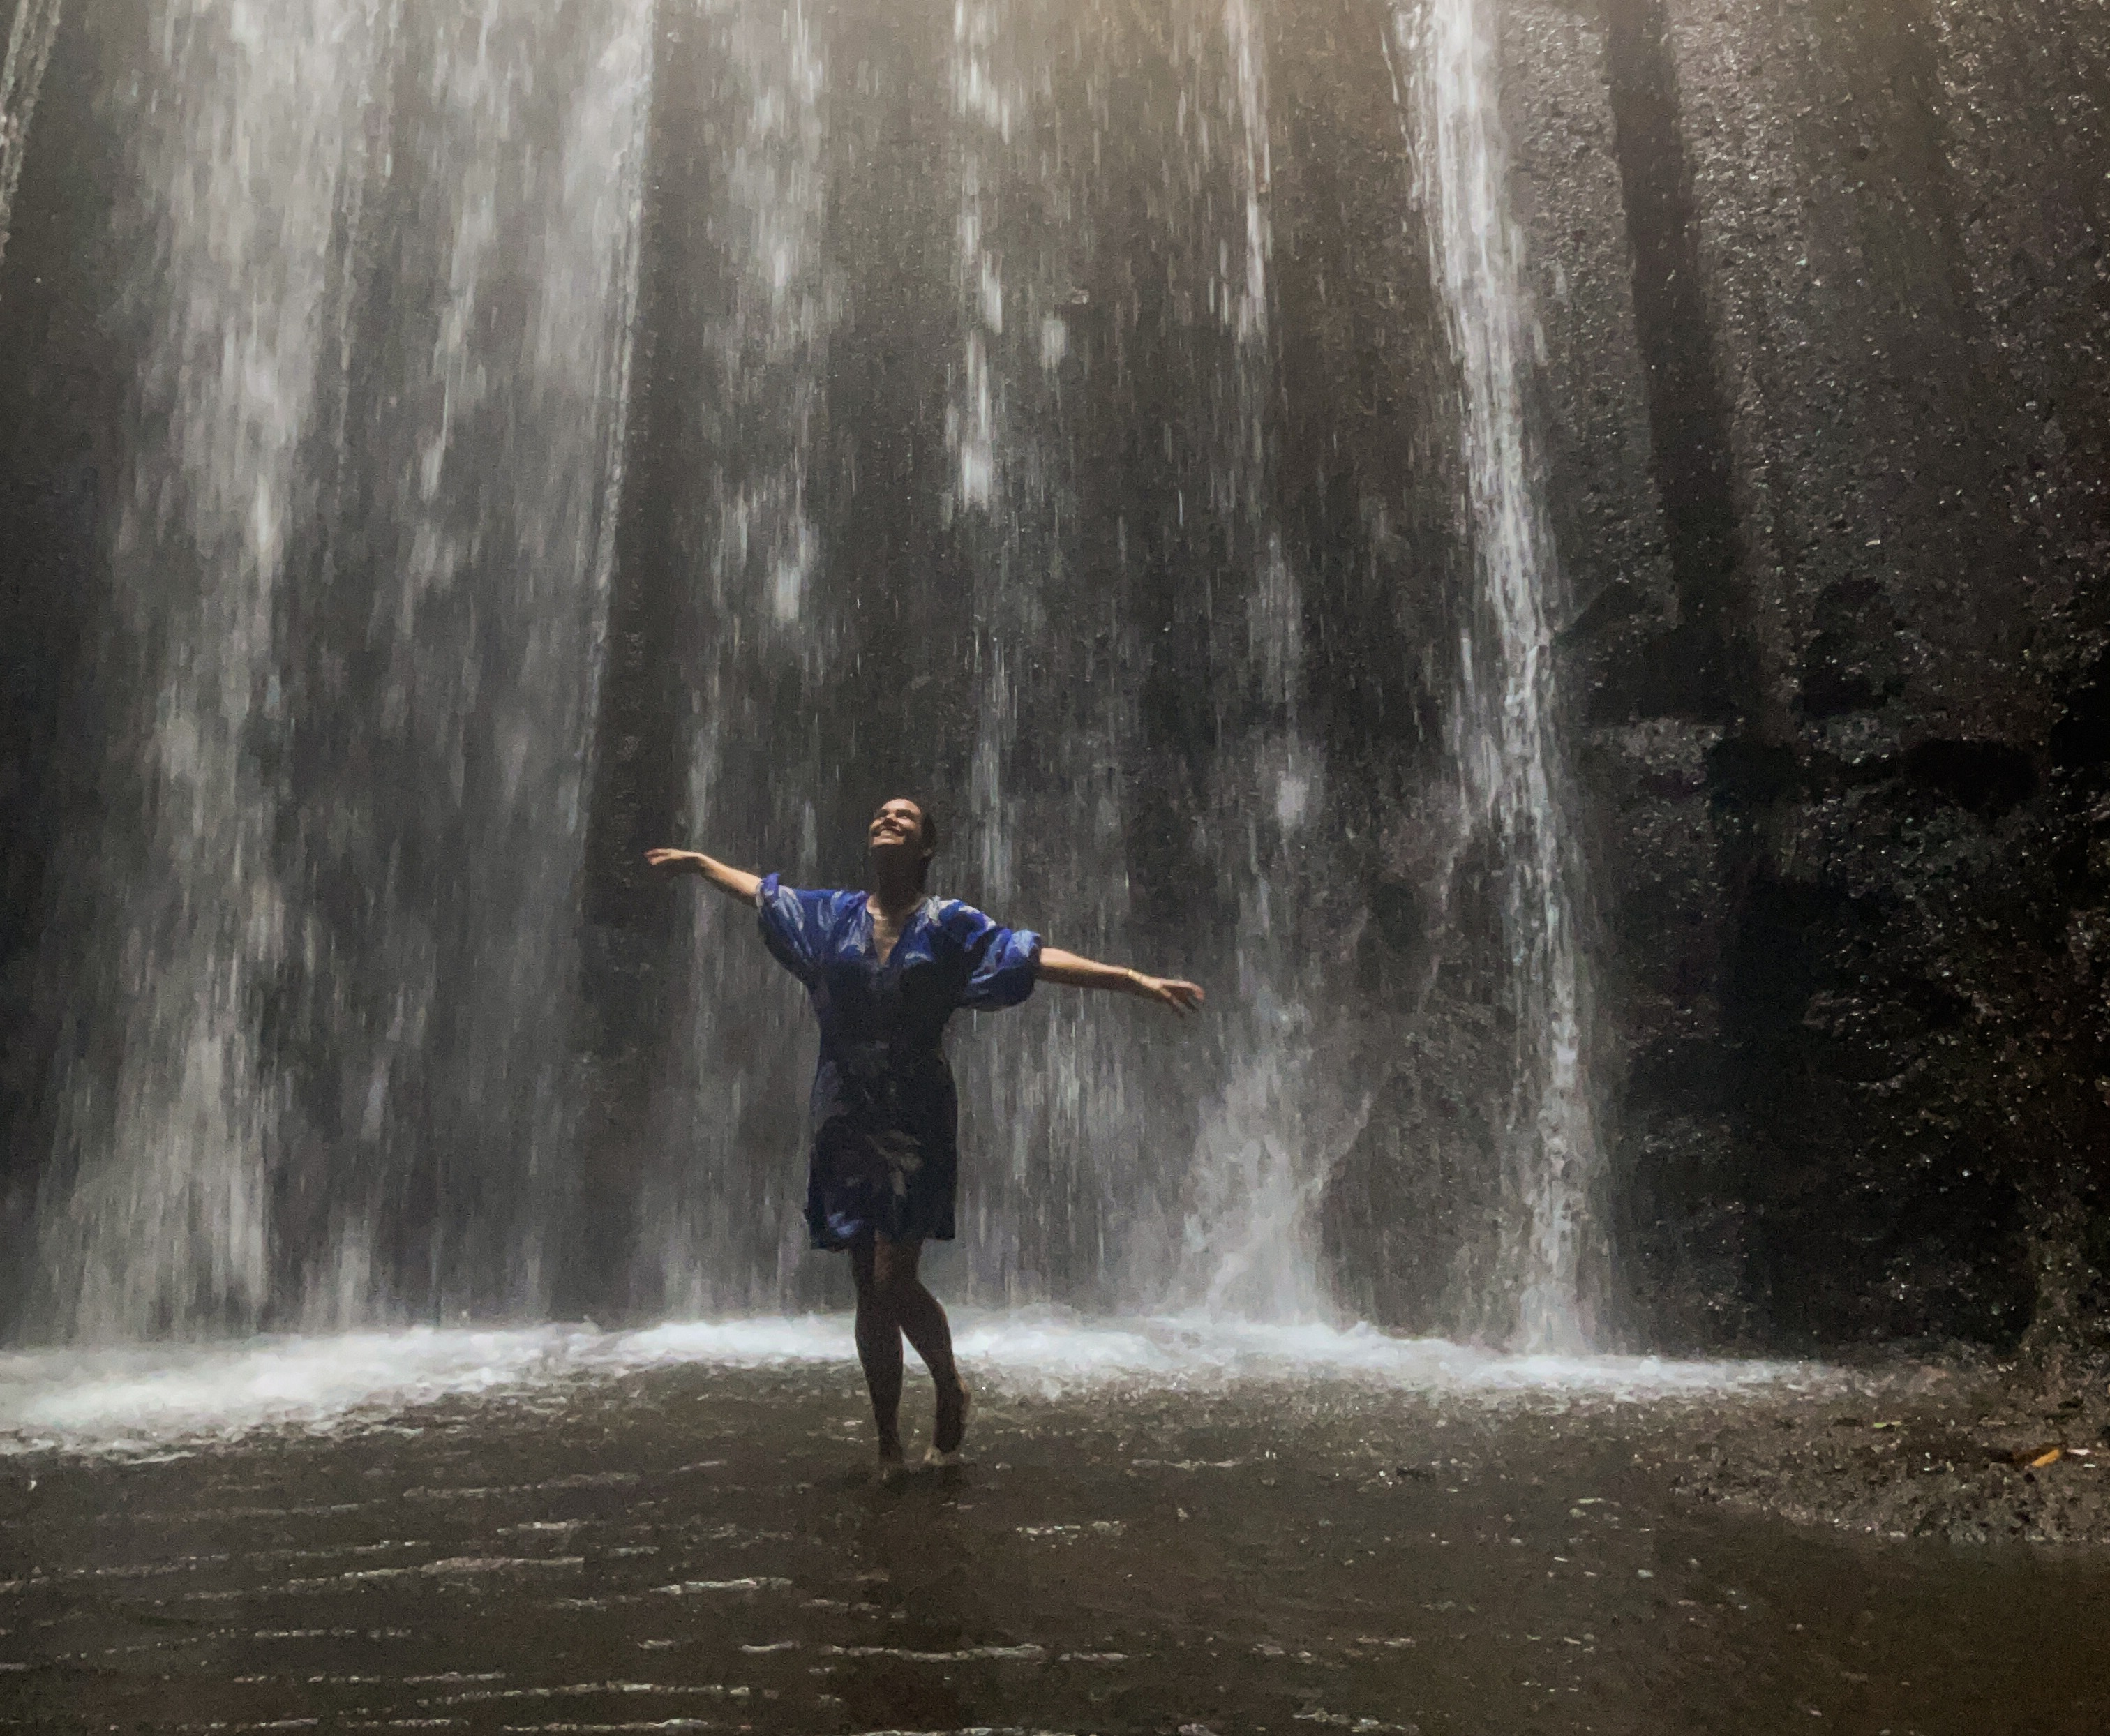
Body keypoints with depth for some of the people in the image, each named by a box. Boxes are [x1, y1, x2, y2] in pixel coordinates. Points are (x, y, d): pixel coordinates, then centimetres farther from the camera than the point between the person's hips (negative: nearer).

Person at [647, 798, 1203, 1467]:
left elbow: (1037, 957, -9)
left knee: (893, 1284, -10)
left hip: (916, 1123, -3)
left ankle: (951, 1390, 19)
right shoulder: (833, 915, 9)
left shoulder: (949, 925, -1)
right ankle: (888, 1448, 19)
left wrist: (1135, 980, -18)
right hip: (847, 1122, 3)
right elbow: (762, 892, 26)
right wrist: (697, 861, 39)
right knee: (869, 1290, 6)